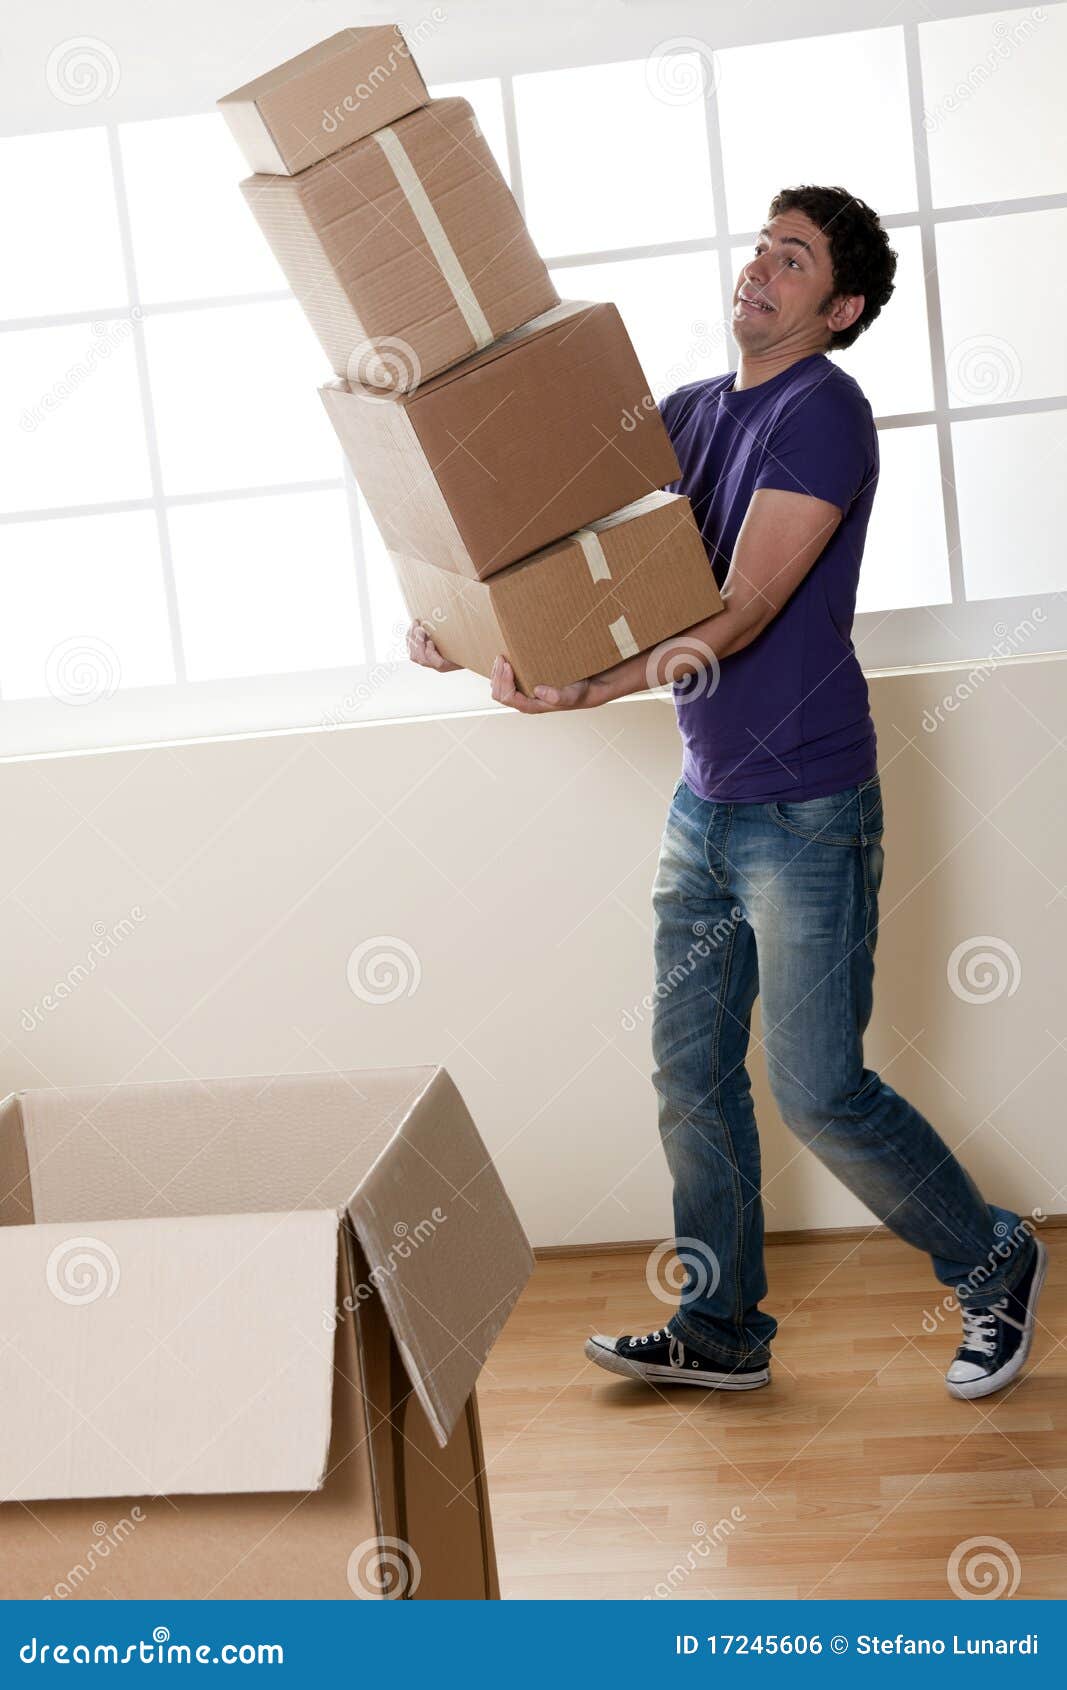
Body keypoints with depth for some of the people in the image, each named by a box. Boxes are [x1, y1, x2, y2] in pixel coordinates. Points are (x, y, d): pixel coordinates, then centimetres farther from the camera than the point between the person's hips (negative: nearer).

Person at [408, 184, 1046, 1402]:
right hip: (705, 800, 8)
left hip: (805, 808, -8)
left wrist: (584, 691, -34)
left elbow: (742, 610, -23)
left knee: (818, 1090, -3)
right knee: (691, 1074, 10)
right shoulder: (689, 414, 11)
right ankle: (719, 1329, 24)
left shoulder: (822, 412, -14)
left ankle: (994, 1266, 18)